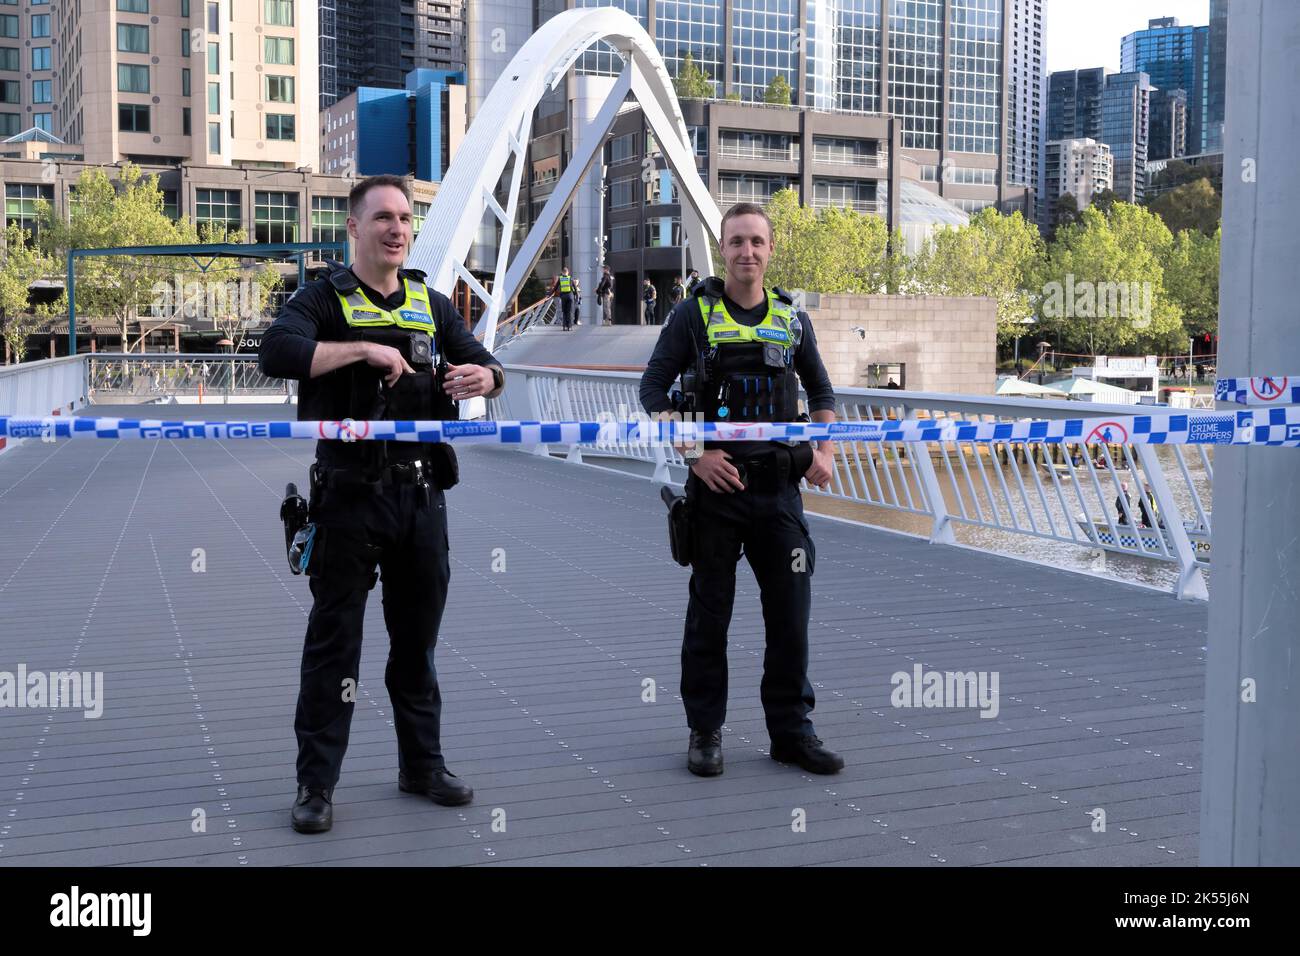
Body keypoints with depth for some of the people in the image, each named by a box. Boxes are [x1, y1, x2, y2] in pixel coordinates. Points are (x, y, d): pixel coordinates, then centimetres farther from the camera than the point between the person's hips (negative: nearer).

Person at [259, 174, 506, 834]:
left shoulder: (433, 305, 14)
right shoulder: (324, 299, -1)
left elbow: (486, 366, 10)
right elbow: (275, 353, -19)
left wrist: (483, 377, -14)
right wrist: (363, 348, -23)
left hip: (421, 494, 5)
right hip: (349, 496, -4)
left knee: (417, 640, 14)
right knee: (334, 643, 2)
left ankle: (422, 766, 27)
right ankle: (316, 783, 11)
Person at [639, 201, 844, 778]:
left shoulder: (792, 318, 10)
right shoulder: (695, 313, 0)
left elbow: (820, 391, 20)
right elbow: (653, 389, -2)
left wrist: (824, 451, 4)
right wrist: (695, 453, -13)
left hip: (780, 486, 3)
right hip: (716, 483, -3)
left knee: (791, 611, 4)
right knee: (710, 612, 6)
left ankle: (792, 730, 17)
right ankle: (705, 731, 18)